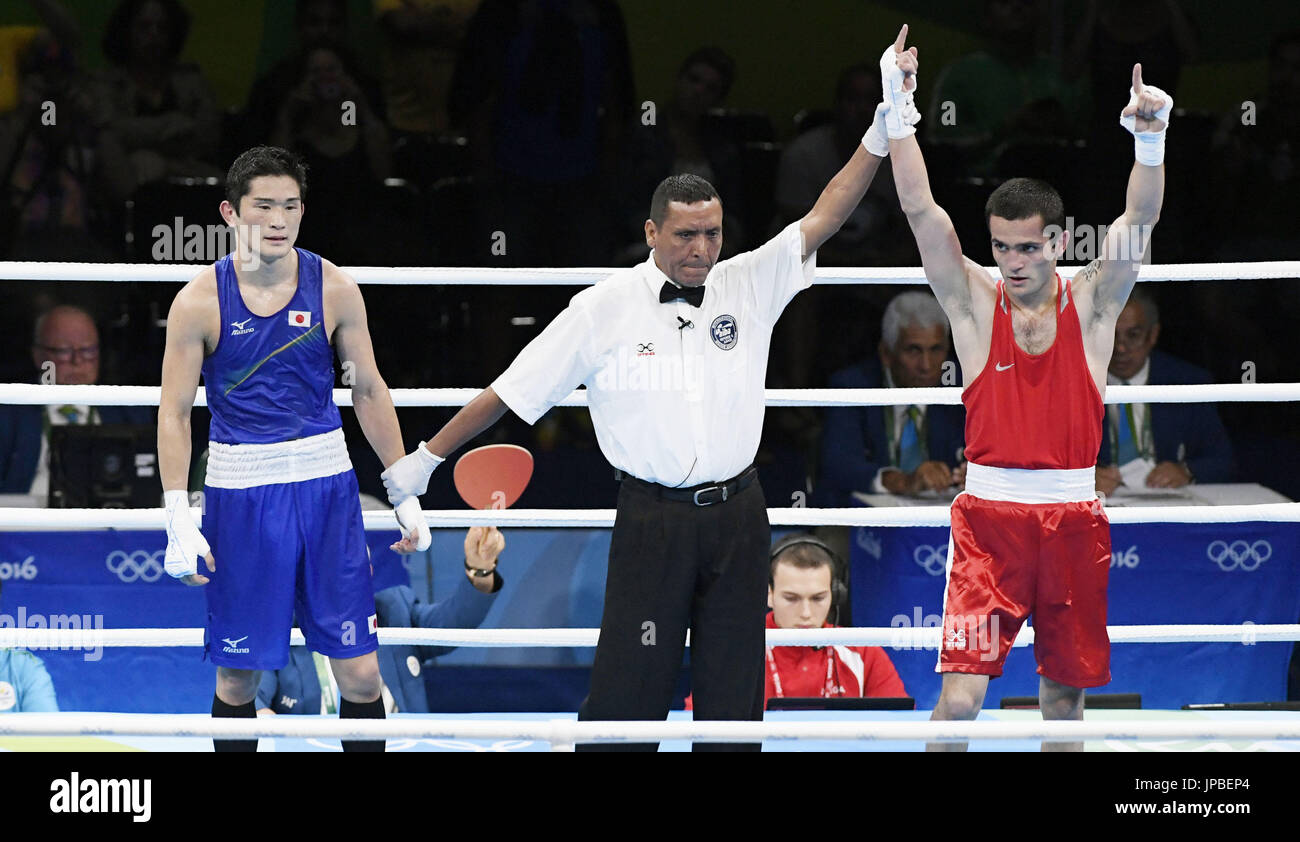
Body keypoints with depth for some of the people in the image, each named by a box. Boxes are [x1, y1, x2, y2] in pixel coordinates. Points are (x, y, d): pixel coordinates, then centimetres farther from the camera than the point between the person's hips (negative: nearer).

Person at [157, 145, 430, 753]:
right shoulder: (200, 301, -6)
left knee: (359, 672, -1)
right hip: (239, 489, -1)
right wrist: (179, 520, -11)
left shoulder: (334, 289, 0)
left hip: (325, 483, 1)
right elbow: (174, 412, -3)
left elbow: (369, 391, 8)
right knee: (238, 676, 4)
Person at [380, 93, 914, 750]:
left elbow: (824, 217, 1)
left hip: (737, 516, 3)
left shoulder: (749, 285, 5)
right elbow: (509, 392, 4)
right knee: (627, 691, -7)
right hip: (652, 518, -3)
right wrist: (427, 457, 7)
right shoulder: (604, 309, -2)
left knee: (734, 695, 5)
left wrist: (879, 139, -12)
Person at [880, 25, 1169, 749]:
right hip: (990, 513, -1)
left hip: (1073, 519, 1)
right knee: (961, 694, -12)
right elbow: (920, 209, -7)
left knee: (1064, 693, 9)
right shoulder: (975, 301, 2)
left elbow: (1140, 219, -10)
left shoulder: (1092, 303, 4)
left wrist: (1151, 139, -28)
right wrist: (898, 111, -19)